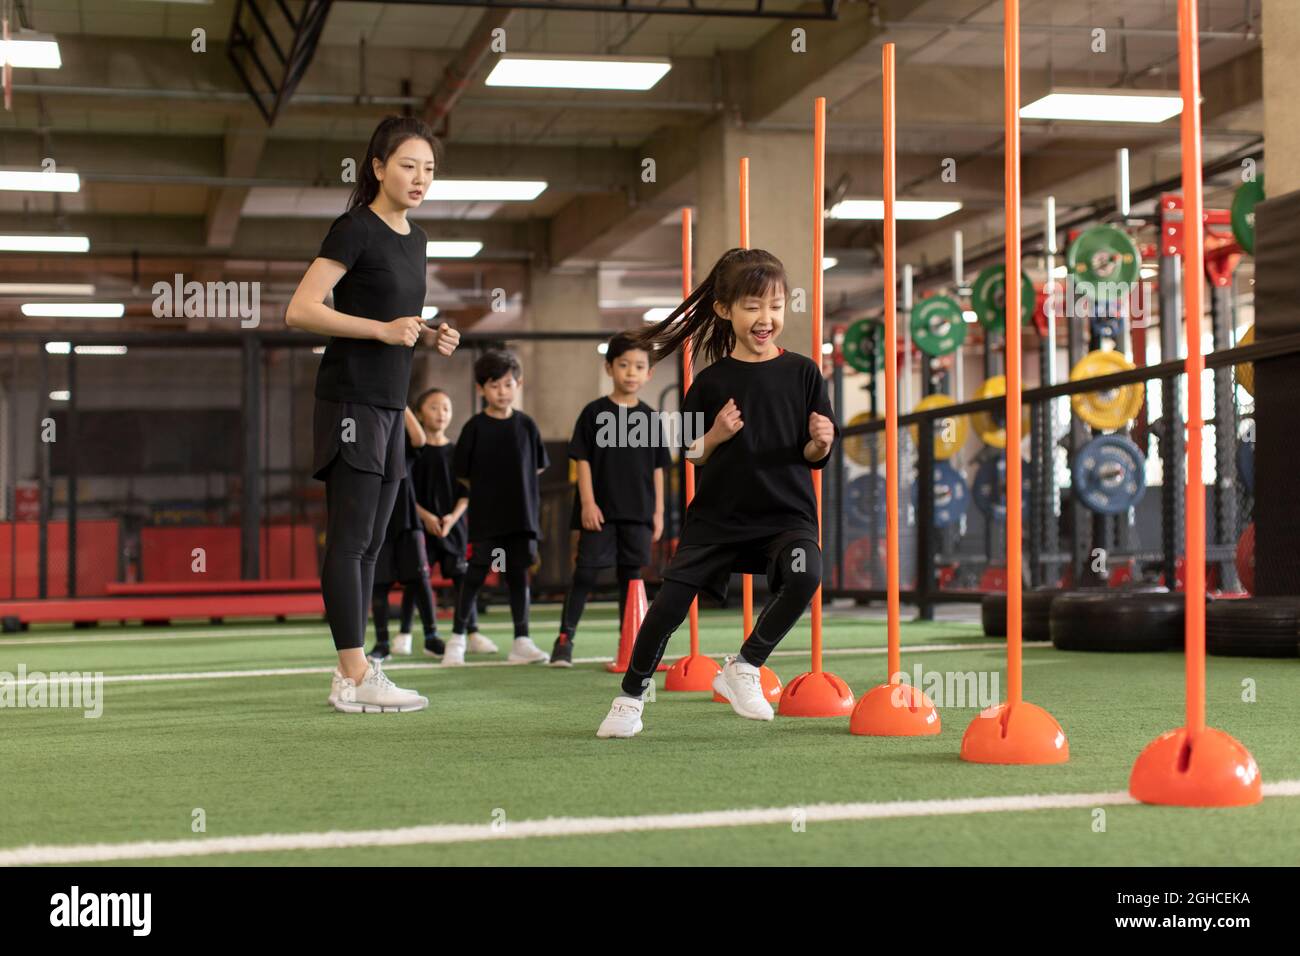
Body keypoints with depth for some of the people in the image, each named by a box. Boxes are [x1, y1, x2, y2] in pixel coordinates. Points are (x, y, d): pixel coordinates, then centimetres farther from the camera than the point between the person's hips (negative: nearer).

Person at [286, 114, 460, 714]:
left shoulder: (413, 238, 16)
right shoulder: (355, 230, -9)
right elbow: (300, 310, -17)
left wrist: (430, 336, 8)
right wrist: (383, 329, -21)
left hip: (388, 405, 9)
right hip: (351, 400, -9)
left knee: (370, 544, 9)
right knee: (350, 540, -8)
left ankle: (353, 674, 13)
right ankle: (354, 677, -6)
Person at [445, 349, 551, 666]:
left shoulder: (526, 425, 4)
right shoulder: (475, 427, -4)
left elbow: (538, 467, 14)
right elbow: (461, 473, 2)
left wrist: (513, 484, 7)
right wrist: (486, 490, 9)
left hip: (521, 516, 2)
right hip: (485, 517, -2)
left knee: (518, 576, 4)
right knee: (475, 576, 0)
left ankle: (522, 641, 9)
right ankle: (457, 638, 12)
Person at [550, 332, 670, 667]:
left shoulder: (650, 417, 7)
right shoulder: (595, 412, -2)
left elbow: (657, 469, 11)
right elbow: (583, 460, -3)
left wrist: (658, 511, 7)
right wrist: (588, 503, -10)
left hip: (638, 512, 3)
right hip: (600, 510, -3)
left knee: (631, 574, 7)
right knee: (586, 571, -4)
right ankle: (565, 637, 0)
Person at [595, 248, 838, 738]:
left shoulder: (802, 373, 1)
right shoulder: (713, 381, 0)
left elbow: (814, 457, 4)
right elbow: (691, 457, 4)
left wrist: (820, 441, -18)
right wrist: (715, 436, -15)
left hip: (785, 513, 0)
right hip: (718, 514, 0)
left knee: (806, 575, -29)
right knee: (670, 601, -9)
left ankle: (743, 667, -6)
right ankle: (631, 695, 14)